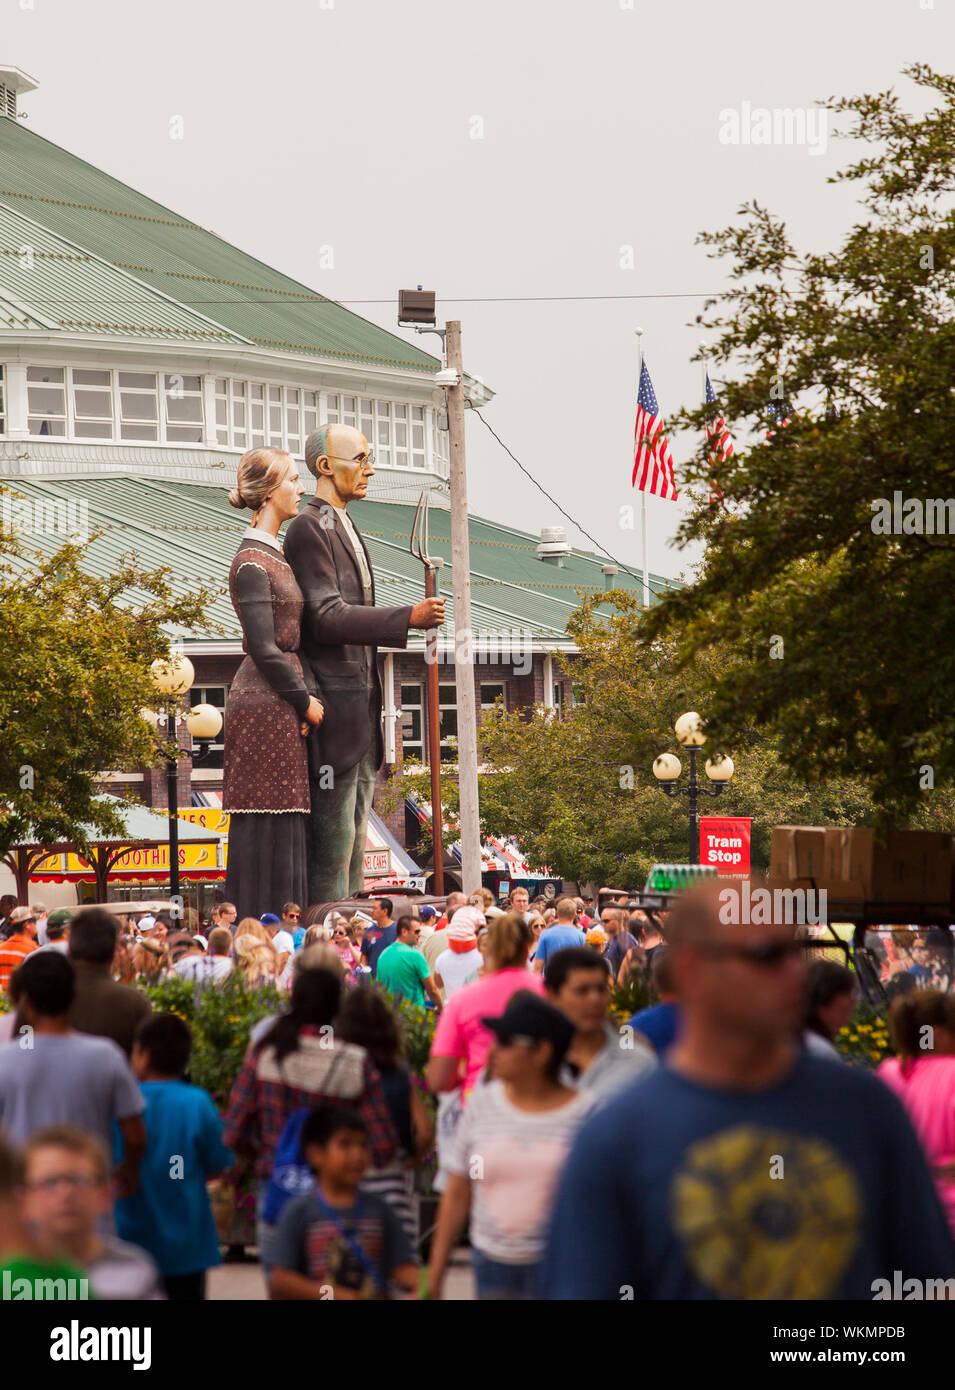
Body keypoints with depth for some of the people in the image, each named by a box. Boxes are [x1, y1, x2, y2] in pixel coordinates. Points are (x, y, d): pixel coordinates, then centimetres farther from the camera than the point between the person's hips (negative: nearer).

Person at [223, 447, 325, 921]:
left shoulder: (276, 557, 17)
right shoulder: (252, 563, -13)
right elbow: (264, 650, -16)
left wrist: (310, 694, 4)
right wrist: (305, 702, -9)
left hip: (284, 708, 9)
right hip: (263, 707, -9)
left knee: (288, 828, 9)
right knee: (268, 828, -8)